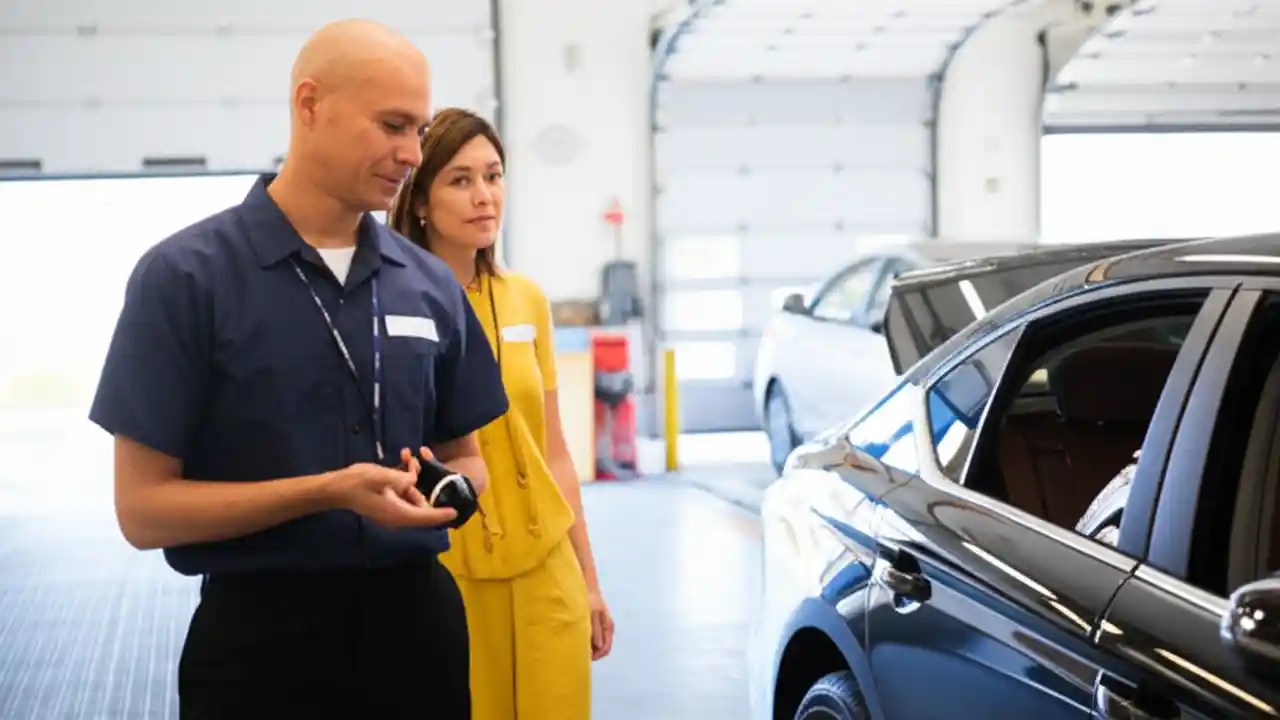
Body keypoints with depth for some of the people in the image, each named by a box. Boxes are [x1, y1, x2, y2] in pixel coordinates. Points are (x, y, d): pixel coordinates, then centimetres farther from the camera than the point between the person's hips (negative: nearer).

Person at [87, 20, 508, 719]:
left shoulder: (431, 284, 5)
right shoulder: (184, 276, -9)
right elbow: (143, 507, -11)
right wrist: (329, 491, -22)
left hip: (417, 619, 4)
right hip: (262, 634, -4)